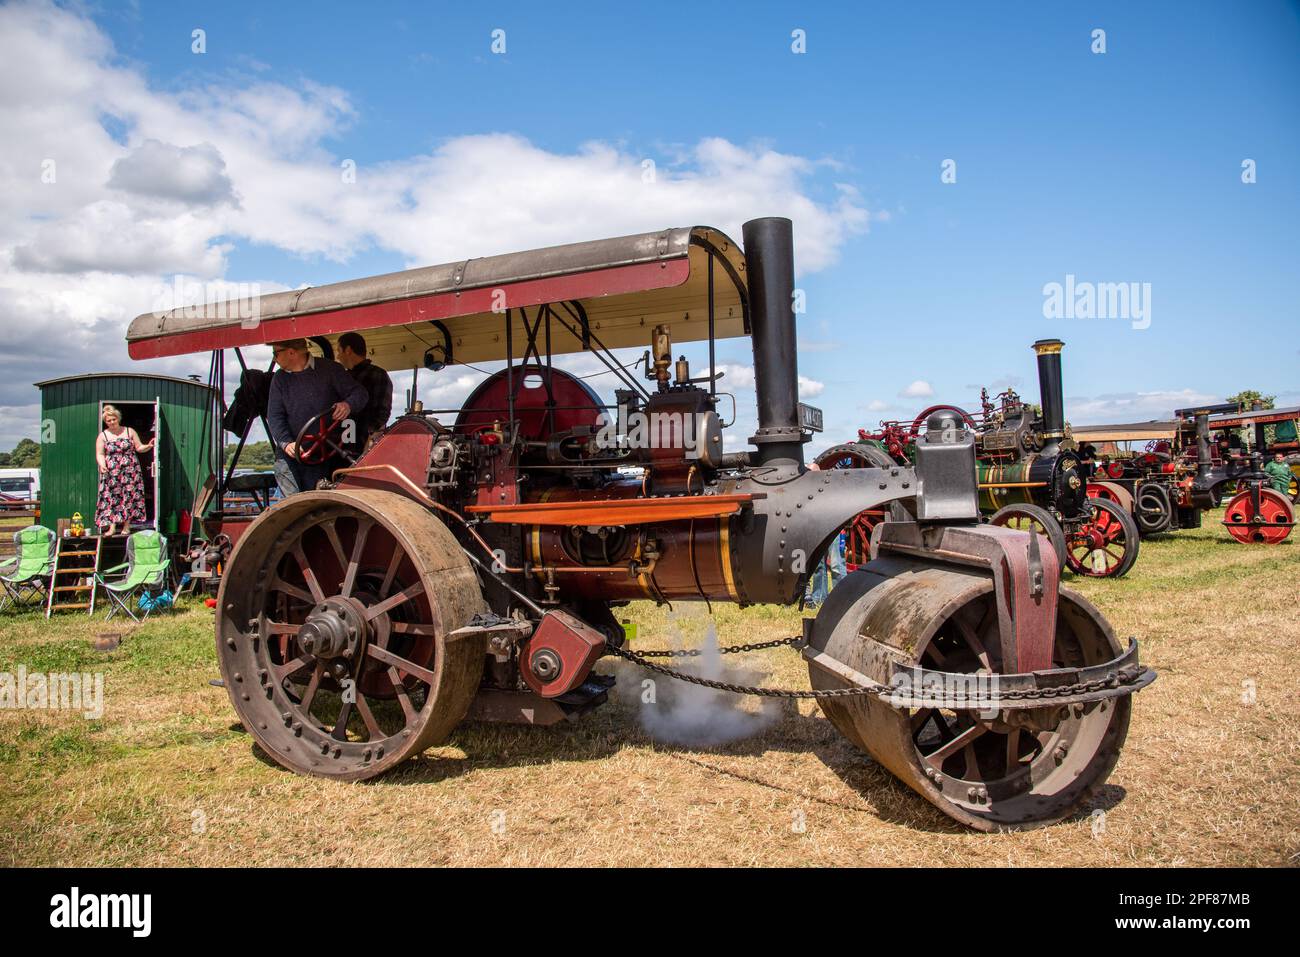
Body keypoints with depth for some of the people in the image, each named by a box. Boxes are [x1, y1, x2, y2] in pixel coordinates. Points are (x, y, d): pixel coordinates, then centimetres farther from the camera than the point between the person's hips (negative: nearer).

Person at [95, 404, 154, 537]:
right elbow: (99, 454, 2)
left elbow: (139, 447, 9)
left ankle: (127, 526, 3)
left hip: (130, 471, 0)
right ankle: (112, 526, -6)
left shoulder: (129, 431, 8)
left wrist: (149, 446, -12)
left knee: (129, 496, -2)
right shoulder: (103, 435, 6)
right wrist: (102, 465, -17)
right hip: (111, 473, 0)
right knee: (111, 497, -5)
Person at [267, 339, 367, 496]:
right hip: (288, 457, 3)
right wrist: (286, 443, -13)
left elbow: (359, 394, 0)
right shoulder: (280, 378, 10)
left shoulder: (329, 369, 1)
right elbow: (274, 416, 5)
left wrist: (348, 405, -25)